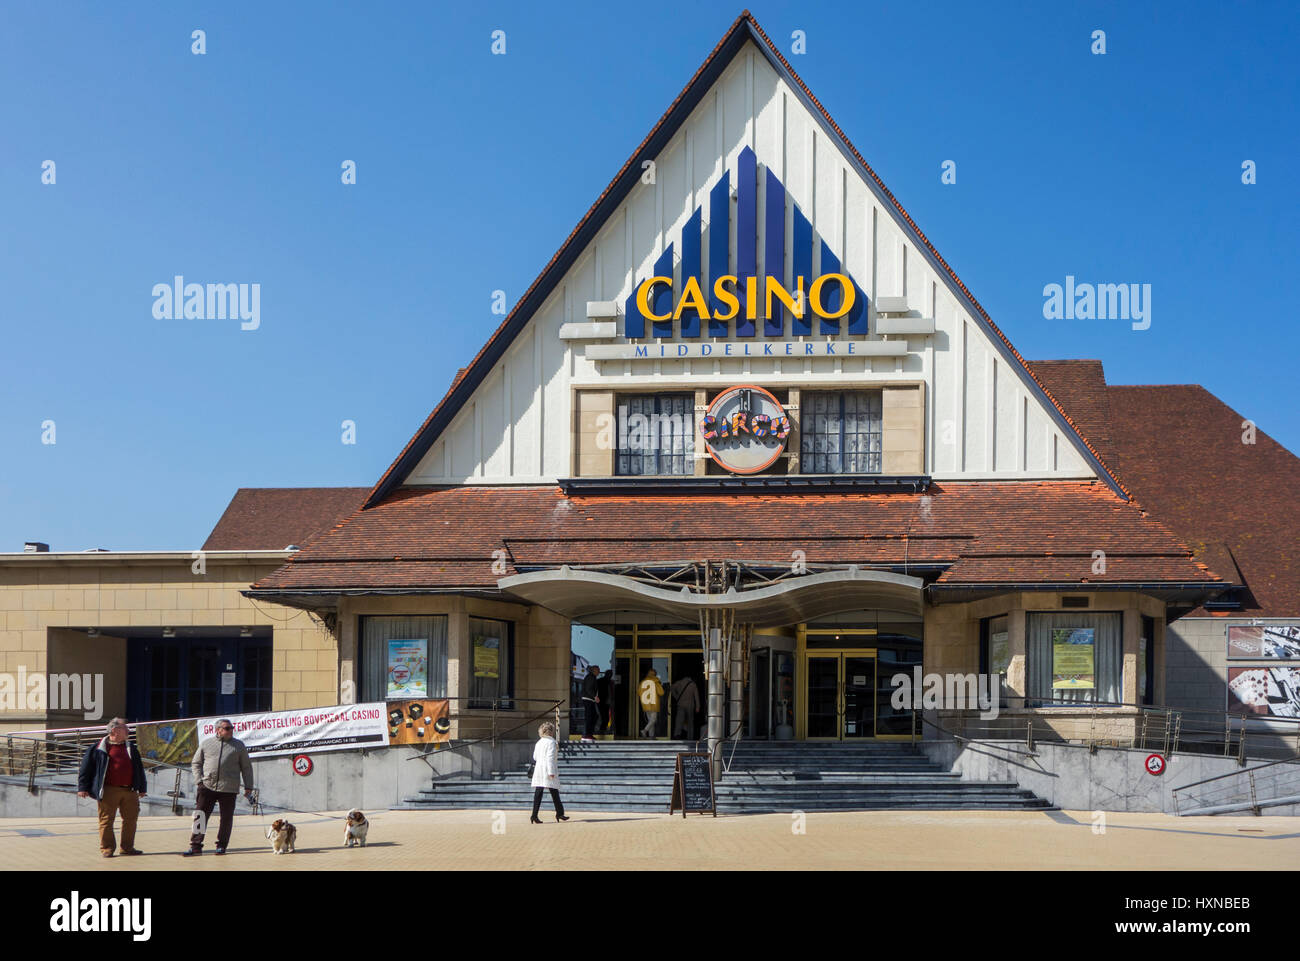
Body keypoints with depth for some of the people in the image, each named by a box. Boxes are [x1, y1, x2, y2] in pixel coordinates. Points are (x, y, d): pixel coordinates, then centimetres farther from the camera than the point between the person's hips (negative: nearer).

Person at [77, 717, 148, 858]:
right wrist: (83, 787, -4)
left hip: (129, 791, 5)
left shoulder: (131, 748, 15)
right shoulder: (99, 748, -1)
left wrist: (141, 788, 22)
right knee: (106, 820, -1)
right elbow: (86, 767, 0)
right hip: (109, 791, -5)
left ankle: (127, 847, 19)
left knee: (131, 818, 7)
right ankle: (107, 848, 10)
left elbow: (139, 769, 22)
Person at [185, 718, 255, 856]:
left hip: (228, 788, 0)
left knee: (226, 818, 3)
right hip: (207, 786, 0)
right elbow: (195, 763, 15)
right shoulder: (206, 744, 11)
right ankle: (196, 846, 3)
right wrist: (199, 780, 0)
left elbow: (246, 767, 12)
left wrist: (248, 787, 6)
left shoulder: (238, 745, 11)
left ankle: (221, 846, 15)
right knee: (200, 816, -3)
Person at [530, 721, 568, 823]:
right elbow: (550, 757, -15)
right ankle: (559, 813, 9)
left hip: (538, 769, 6)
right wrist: (551, 772, -17)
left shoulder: (539, 742, 14)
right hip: (548, 769, -6)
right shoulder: (551, 742, -8)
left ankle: (534, 816, -5)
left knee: (538, 792, 2)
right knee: (554, 792, 3)